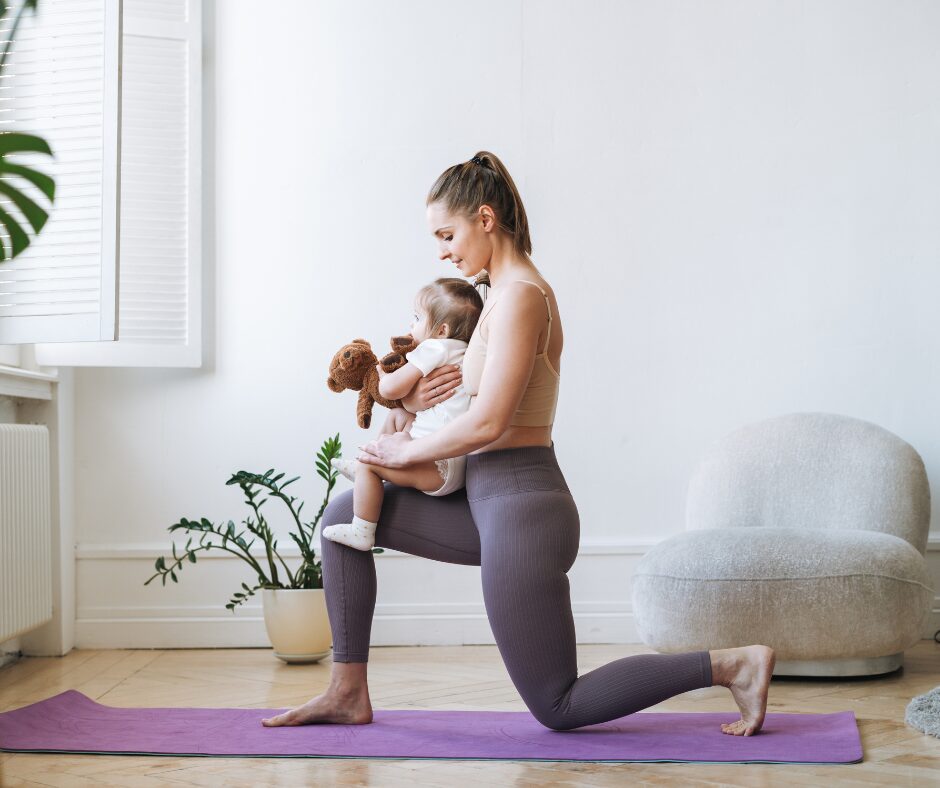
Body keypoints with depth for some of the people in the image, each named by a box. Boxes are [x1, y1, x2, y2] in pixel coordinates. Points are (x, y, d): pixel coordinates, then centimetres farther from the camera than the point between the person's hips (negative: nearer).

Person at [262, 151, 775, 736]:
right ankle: (349, 692, 15)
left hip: (520, 510, -10)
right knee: (346, 516, 12)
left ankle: (733, 664, 2)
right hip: (494, 500, 10)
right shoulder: (520, 289, 13)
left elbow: (488, 422, -22)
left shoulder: (519, 294, -17)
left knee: (559, 708, 0)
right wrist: (420, 400, 3)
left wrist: (407, 451, -7)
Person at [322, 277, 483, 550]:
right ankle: (366, 473, 33)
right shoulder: (464, 352, 13)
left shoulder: (434, 348, -16)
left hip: (442, 470, -10)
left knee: (366, 461, -11)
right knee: (397, 415, 24)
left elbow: (390, 389, -18)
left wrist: (382, 375, 3)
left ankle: (362, 533, -8)